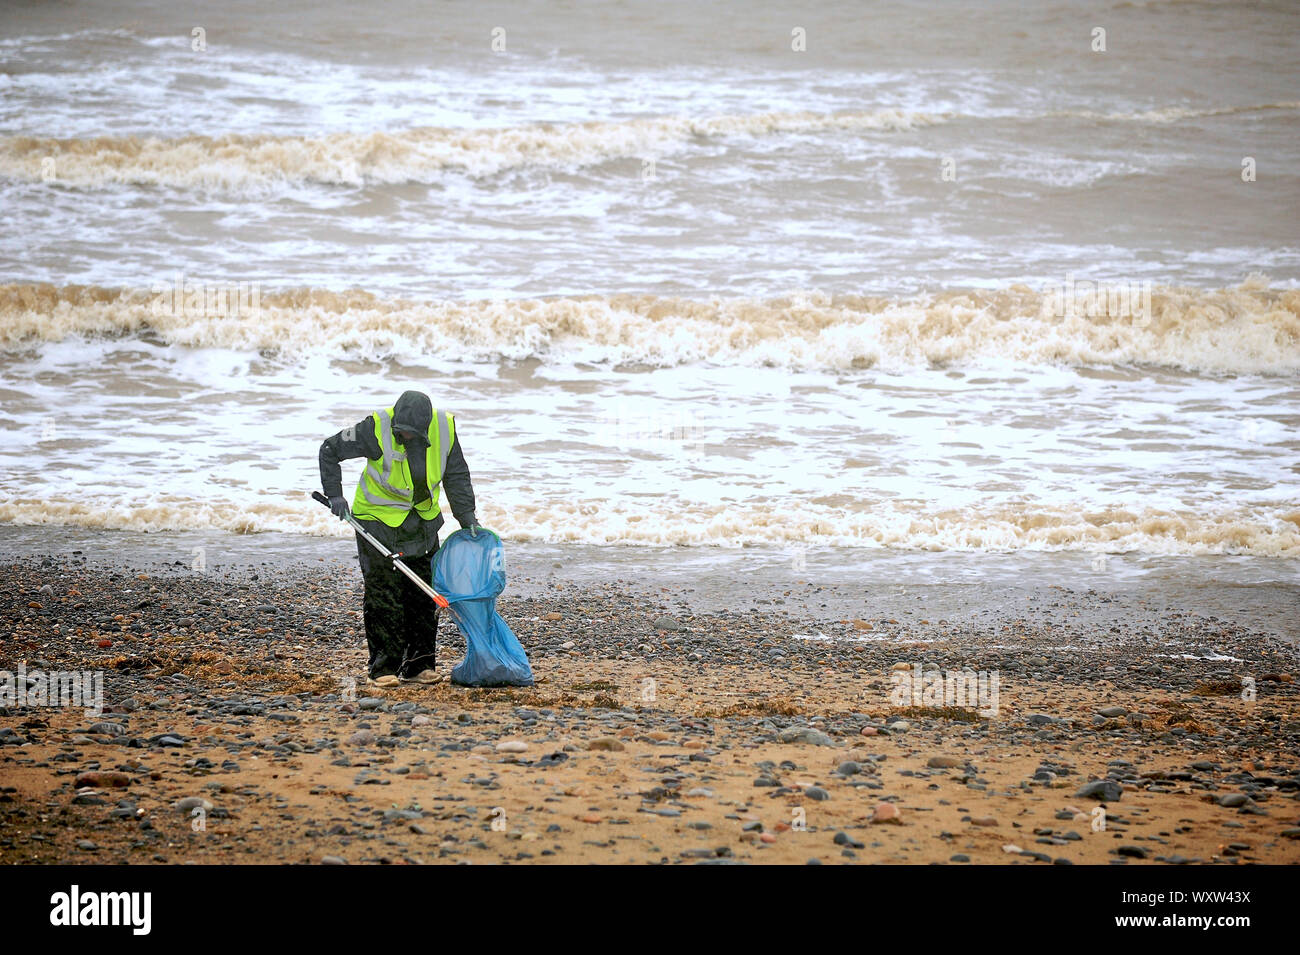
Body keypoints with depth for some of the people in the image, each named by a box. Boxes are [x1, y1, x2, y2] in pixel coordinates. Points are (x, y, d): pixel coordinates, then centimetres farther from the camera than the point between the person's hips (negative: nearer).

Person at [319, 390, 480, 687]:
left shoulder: (445, 427, -12)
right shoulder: (377, 428, -23)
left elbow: (456, 475, 3)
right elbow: (330, 450, -11)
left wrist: (466, 515, -3)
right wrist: (334, 495, -15)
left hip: (423, 522, 4)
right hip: (379, 517, -4)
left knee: (423, 594, 6)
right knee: (383, 595, -8)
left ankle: (418, 665, 15)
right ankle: (383, 668, -4)